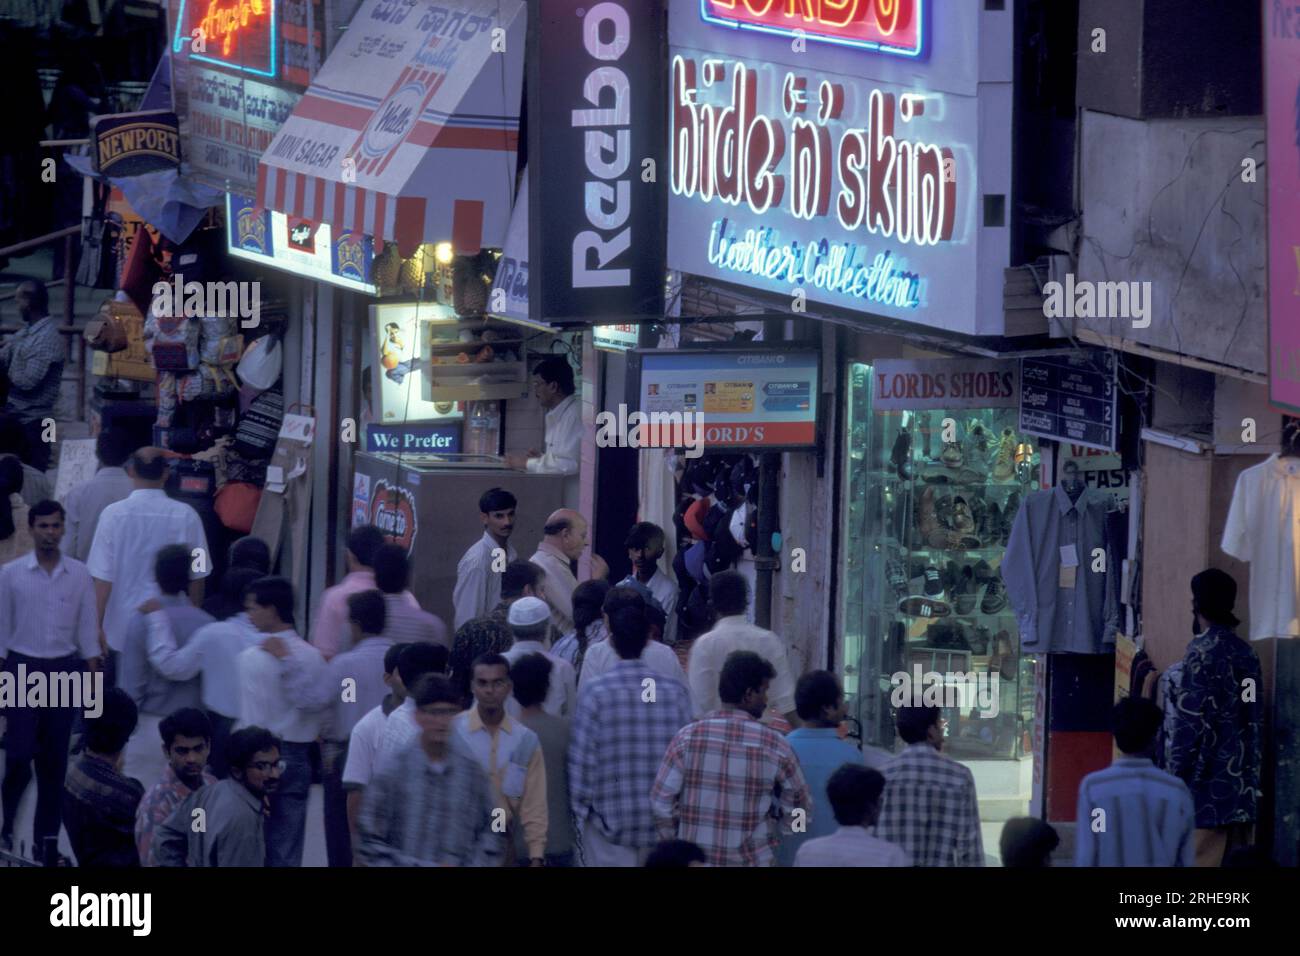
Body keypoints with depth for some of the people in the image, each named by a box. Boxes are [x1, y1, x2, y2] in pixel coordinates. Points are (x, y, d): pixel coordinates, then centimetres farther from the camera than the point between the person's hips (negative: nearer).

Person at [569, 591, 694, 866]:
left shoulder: (595, 694, -11)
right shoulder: (675, 692, -4)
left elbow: (581, 764, -8)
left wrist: (580, 812, 5)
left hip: (609, 824, -2)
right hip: (665, 824, 2)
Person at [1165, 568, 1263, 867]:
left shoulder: (1202, 652, -10)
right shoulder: (1247, 654, 13)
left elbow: (1190, 723, -14)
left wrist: (1173, 779, -10)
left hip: (1208, 785, -7)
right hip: (1243, 782, 8)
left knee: (1200, 862, -7)